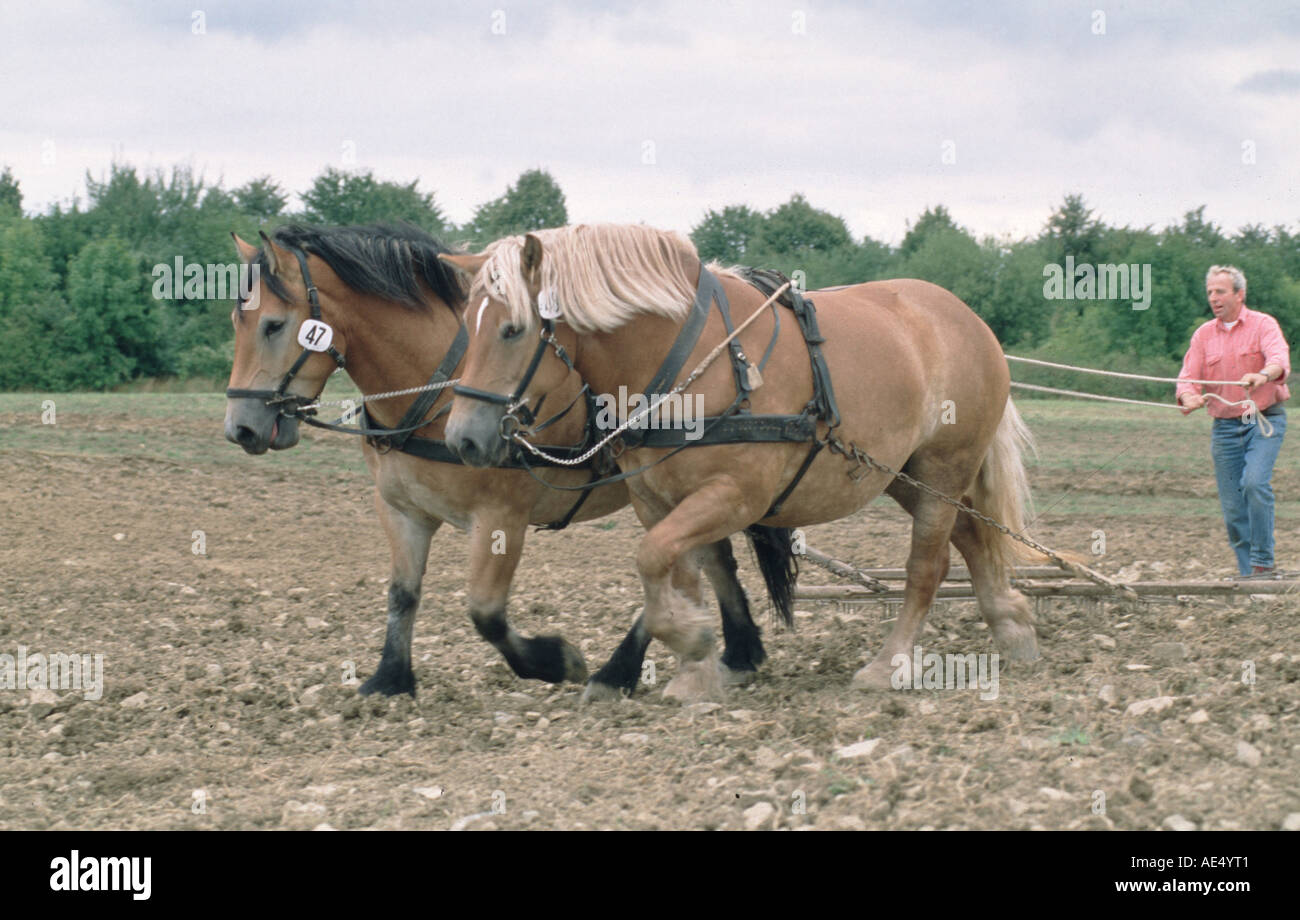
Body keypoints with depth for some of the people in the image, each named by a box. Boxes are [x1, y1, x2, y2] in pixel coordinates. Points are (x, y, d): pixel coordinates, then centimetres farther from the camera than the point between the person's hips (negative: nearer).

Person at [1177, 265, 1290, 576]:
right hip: (1225, 427, 4)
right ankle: (1247, 573, 11)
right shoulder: (1203, 334, 8)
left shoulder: (1263, 325, -4)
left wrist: (1263, 376, -46)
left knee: (1255, 483, -24)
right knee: (1231, 504, 1)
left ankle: (1263, 562, -15)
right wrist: (1190, 398, -23)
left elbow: (1279, 358, -23)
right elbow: (1188, 377, 1)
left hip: (1264, 420, -4)